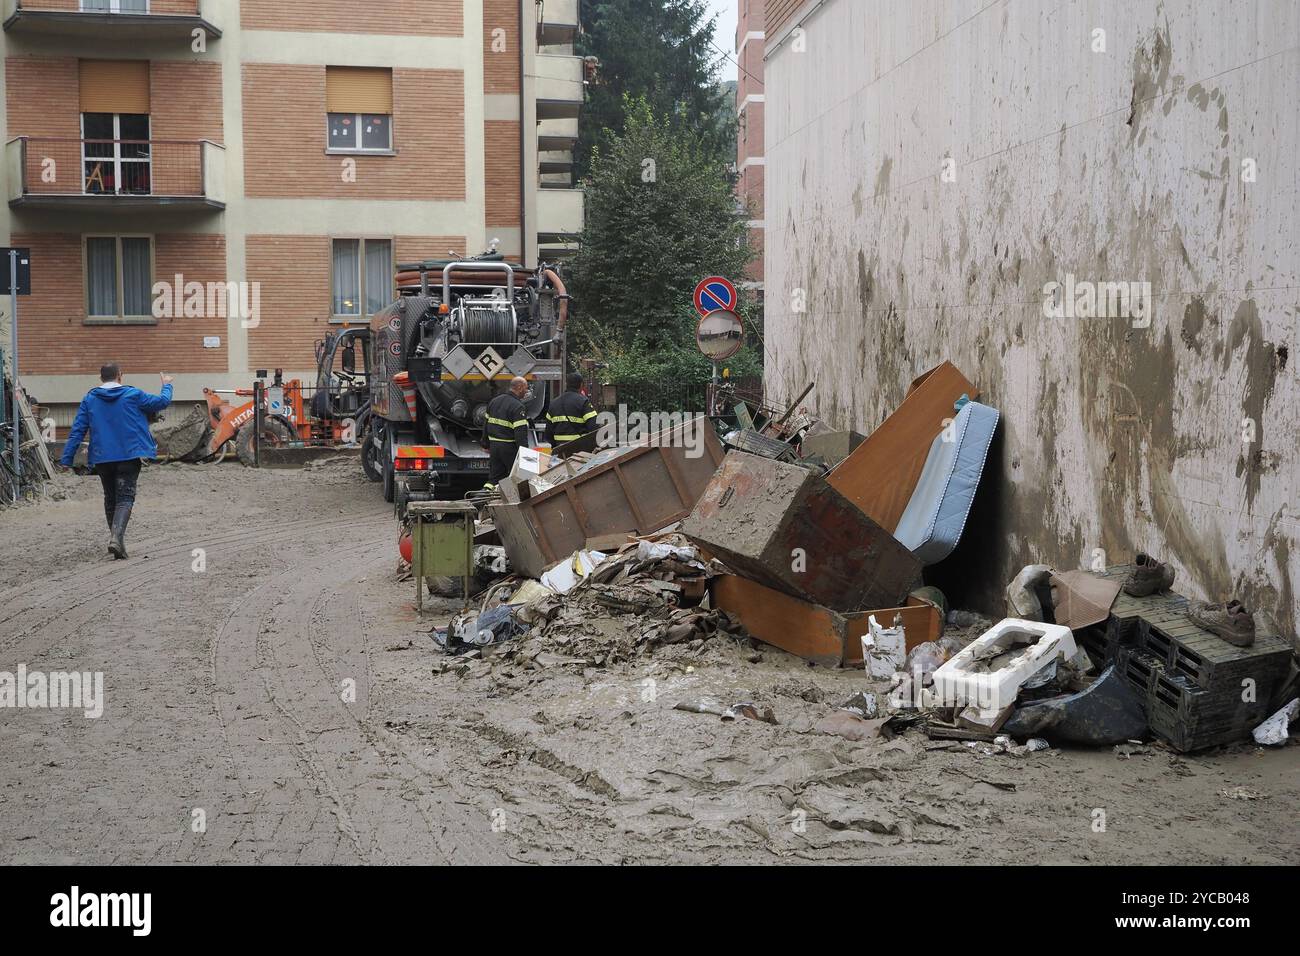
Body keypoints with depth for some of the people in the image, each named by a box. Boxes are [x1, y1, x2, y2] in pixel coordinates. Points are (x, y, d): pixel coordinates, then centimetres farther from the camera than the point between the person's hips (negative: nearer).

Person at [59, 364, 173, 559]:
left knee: (110, 498, 19)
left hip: (102, 458, 3)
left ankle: (116, 536, 26)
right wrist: (167, 385, 29)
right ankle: (117, 536, -26)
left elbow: (77, 431, 1)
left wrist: (66, 459, 4)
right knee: (125, 498, -5)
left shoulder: (90, 399, 4)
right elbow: (162, 402, 8)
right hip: (129, 455, -3)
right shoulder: (132, 395, -2)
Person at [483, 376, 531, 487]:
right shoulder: (517, 407, -15)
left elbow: (487, 424, 18)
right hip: (509, 448, -7)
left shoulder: (494, 401, 11)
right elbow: (521, 432, -21)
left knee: (494, 478, 10)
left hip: (494, 446, 7)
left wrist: (487, 445, 24)